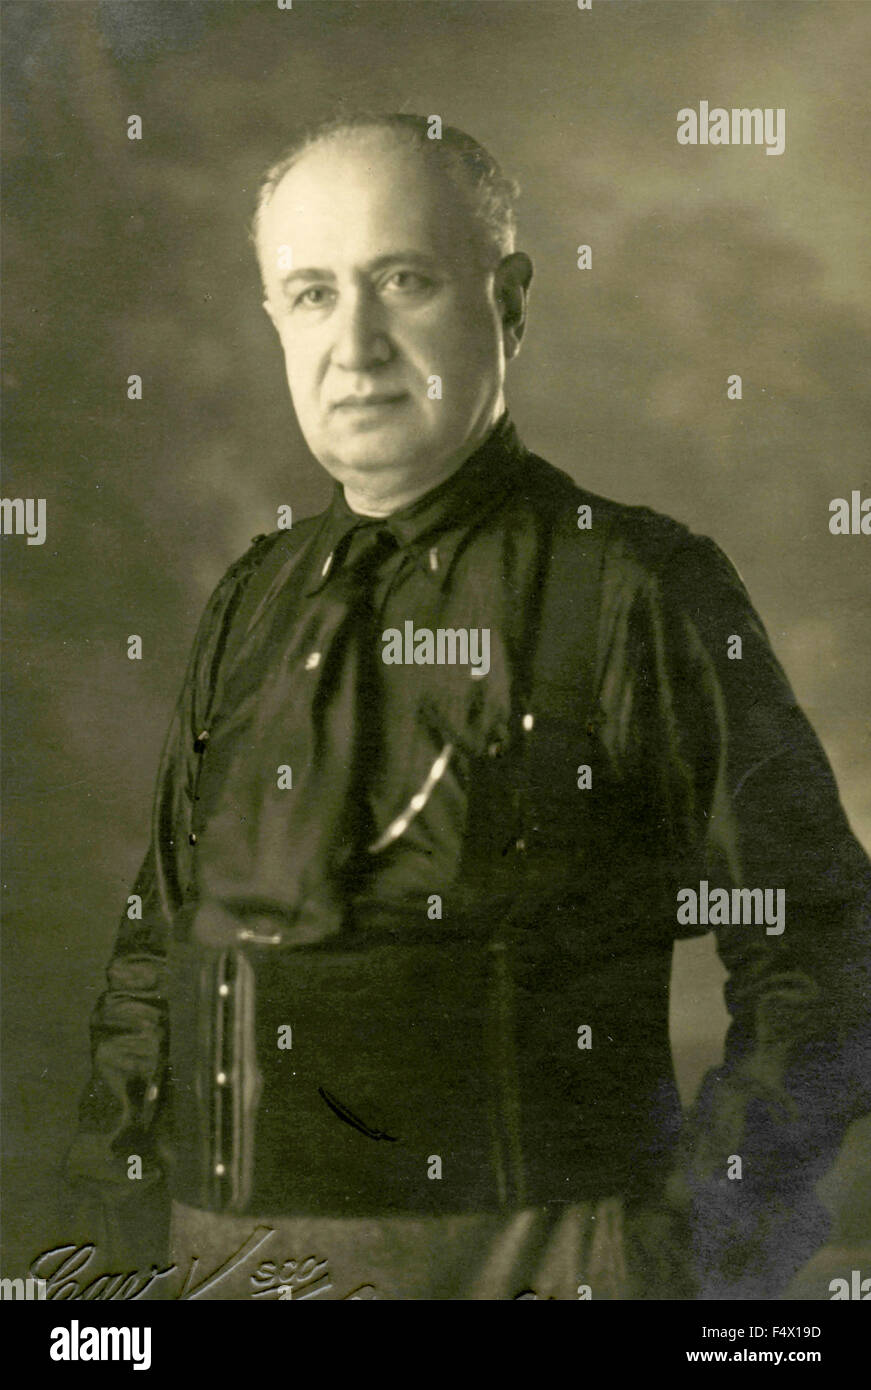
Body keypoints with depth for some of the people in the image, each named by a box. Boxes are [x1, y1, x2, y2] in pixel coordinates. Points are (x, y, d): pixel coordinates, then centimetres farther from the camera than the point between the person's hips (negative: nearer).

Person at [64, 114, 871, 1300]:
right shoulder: (253, 603, 7)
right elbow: (162, 935, 14)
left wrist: (710, 1262, -15)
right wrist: (82, 1240, 9)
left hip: (539, 1261, -4)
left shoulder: (646, 589, -9)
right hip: (234, 1251, 5)